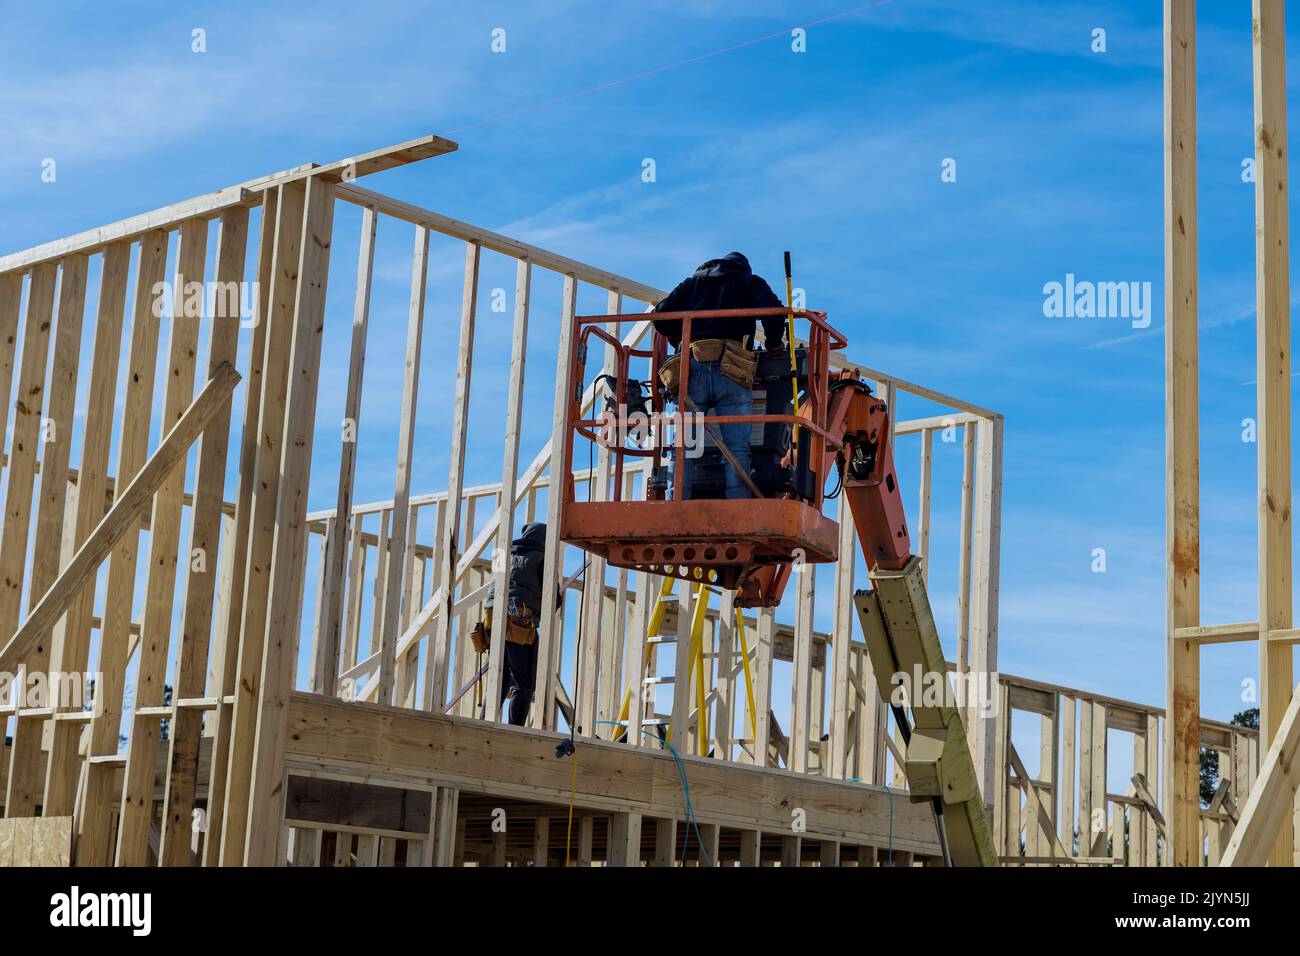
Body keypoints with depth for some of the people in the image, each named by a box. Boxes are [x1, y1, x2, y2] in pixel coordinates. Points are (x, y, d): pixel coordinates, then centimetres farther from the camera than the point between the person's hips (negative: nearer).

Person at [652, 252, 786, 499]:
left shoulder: (692, 282, 27)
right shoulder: (751, 282, 20)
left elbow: (661, 317, 19)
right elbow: (774, 312, 1)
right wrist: (774, 345, 18)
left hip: (691, 368, 2)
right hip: (731, 374, -2)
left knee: (683, 451, 0)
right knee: (736, 450, -6)